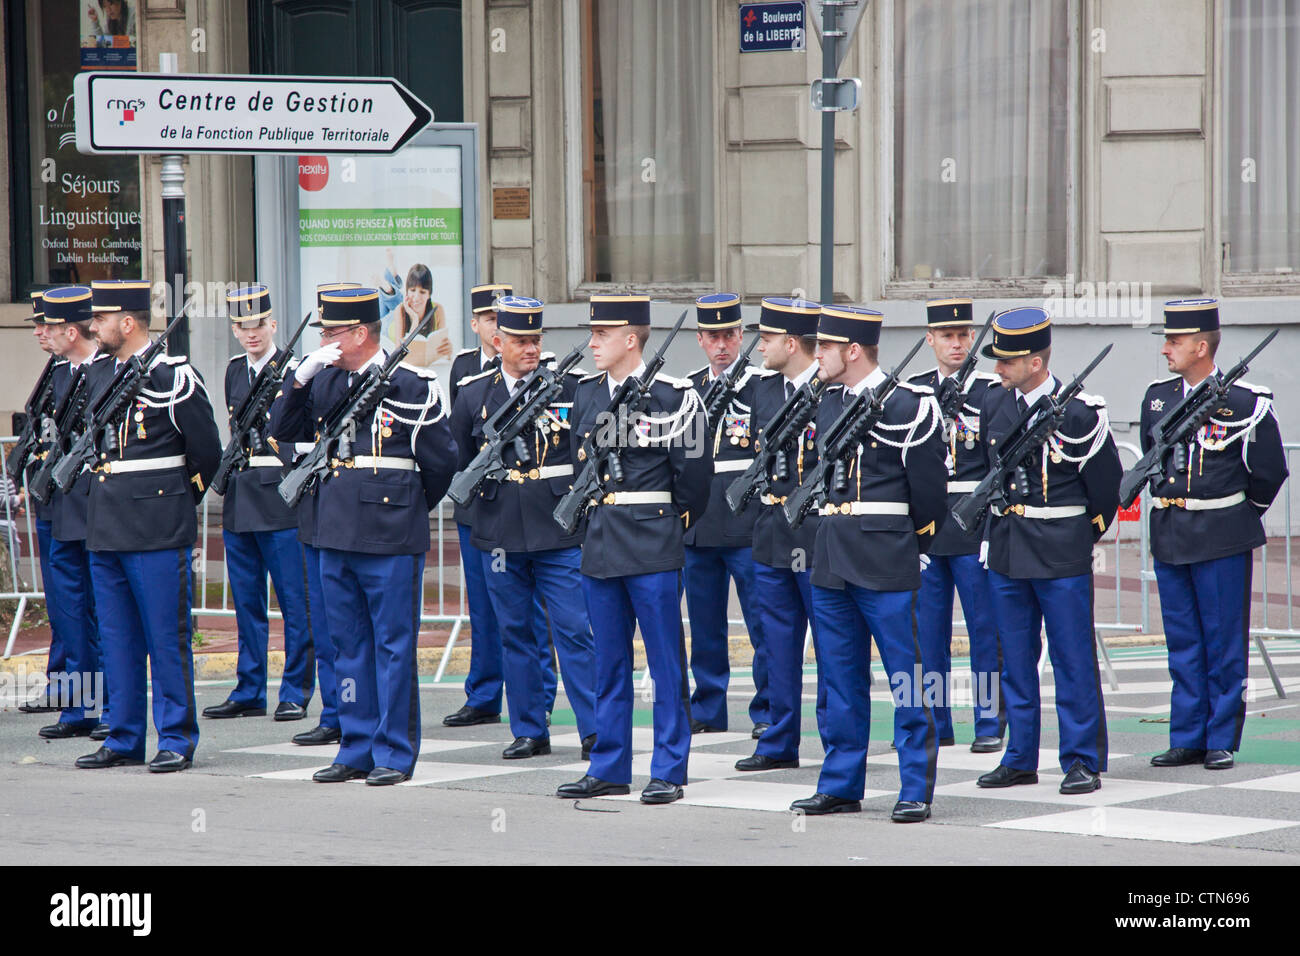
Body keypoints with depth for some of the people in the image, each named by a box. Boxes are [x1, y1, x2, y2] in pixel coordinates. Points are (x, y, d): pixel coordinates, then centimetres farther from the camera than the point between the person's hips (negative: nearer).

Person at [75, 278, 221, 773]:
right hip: (106, 525, 8)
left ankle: (177, 738, 4)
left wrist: (180, 499, 6)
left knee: (165, 635, -2)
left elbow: (207, 449, -6)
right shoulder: (104, 374, 13)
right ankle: (124, 738, 16)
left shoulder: (170, 374, -11)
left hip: (156, 527, -8)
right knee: (117, 637, 10)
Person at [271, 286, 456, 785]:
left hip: (391, 539, -6)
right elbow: (282, 430, 8)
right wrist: (300, 378, -5)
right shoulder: (325, 381, 9)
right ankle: (357, 749, 19)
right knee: (349, 645, 11)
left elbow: (441, 461, -2)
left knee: (393, 645, 0)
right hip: (336, 535, 6)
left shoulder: (411, 385, -8)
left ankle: (395, 753, 6)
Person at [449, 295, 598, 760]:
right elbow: (457, 460, 17)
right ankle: (529, 731, 16)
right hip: (499, 533, 2)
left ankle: (594, 730, 0)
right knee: (515, 633, 8)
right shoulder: (474, 393, 7)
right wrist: (478, 482, 3)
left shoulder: (571, 386, 0)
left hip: (560, 531, -2)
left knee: (574, 630, -5)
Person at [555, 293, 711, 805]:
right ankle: (609, 767, 17)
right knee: (608, 662, 11)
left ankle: (669, 771, 3)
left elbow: (694, 470, -7)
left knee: (666, 664, -1)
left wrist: (673, 522, 3)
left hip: (652, 547, -6)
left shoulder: (673, 395, -9)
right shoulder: (586, 393, 10)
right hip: (599, 545, 6)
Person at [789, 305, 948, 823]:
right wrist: (830, 539, 16)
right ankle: (841, 784, 19)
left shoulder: (906, 404, -10)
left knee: (907, 677, -2)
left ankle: (916, 790, 2)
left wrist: (917, 547, -1)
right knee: (840, 678, 11)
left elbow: (930, 487, -7)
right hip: (832, 560, 7)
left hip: (887, 563, -7)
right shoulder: (828, 401, 12)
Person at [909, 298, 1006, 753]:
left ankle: (990, 724, 6)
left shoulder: (991, 391, -1)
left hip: (973, 525, -3)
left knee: (985, 629, 0)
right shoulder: (912, 390, 10)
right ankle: (935, 725, 14)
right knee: (927, 629, 6)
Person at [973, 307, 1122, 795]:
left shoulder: (1077, 411, -13)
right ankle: (1020, 759, 19)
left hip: (1062, 553, -6)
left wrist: (1088, 532, 8)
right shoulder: (995, 405, 4)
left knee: (1073, 659, -1)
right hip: (1006, 551, 6)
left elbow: (1107, 480, -2)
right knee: (1015, 659, 10)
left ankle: (1082, 761, 5)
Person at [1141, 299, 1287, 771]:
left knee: (1224, 643, 1)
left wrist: (1241, 515, 8)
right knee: (1182, 643, 9)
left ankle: (1221, 741, 7)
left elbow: (1270, 472, -1)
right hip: (1168, 536, 5)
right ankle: (1187, 740, 15)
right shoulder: (1157, 397, 6)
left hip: (1221, 539, -5)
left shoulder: (1244, 402, -9)